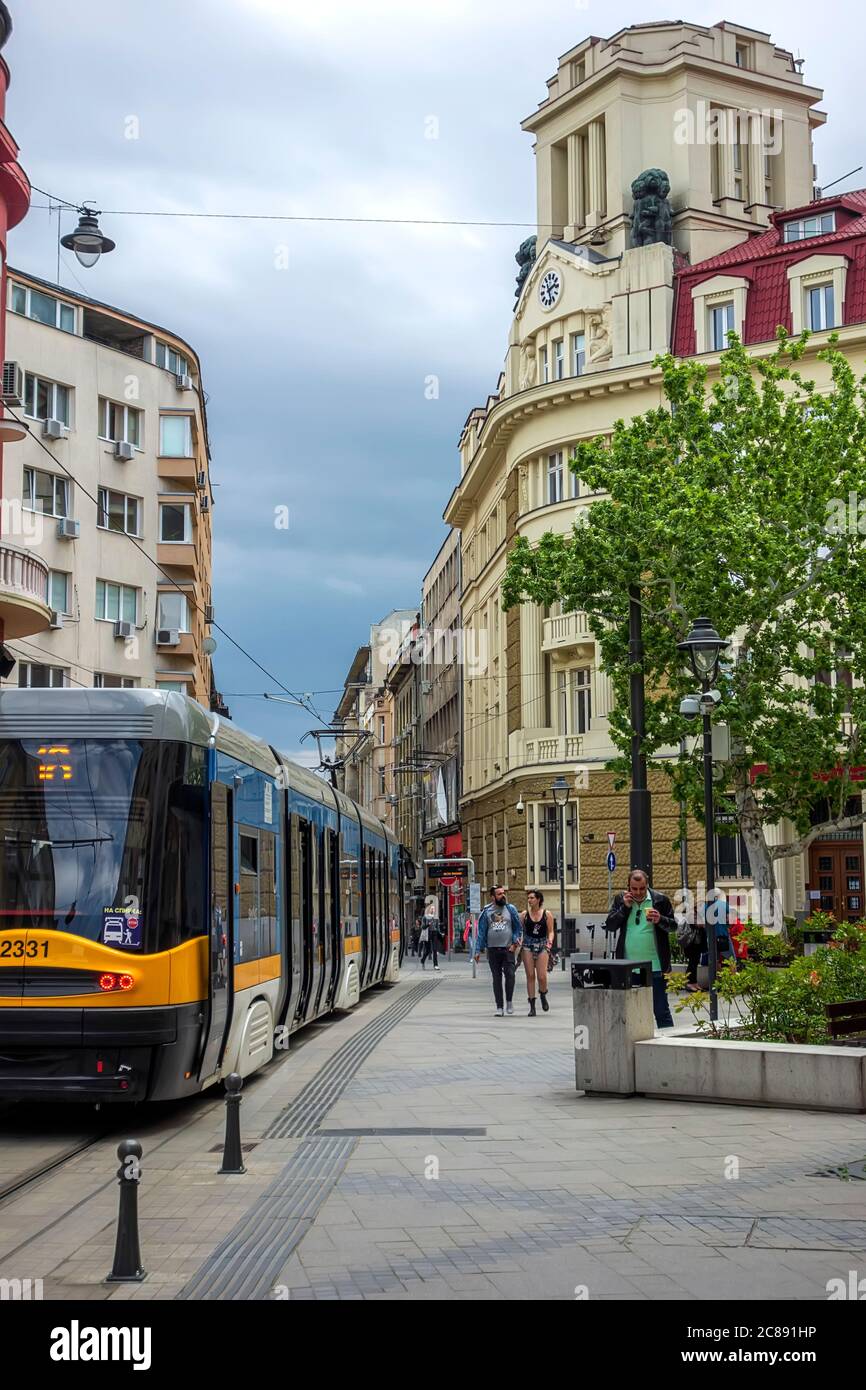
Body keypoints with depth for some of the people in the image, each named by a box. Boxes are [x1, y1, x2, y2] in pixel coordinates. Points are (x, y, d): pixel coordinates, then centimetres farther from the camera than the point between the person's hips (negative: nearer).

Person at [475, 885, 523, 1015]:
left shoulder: (510, 909, 5)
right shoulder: (487, 912, 6)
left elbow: (518, 928, 7)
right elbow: (481, 931, 7)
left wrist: (515, 943, -6)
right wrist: (478, 950, 3)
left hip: (508, 949, -1)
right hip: (492, 949, 1)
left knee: (510, 974, -14)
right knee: (497, 978, 5)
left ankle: (509, 1001, 4)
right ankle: (499, 1007, 11)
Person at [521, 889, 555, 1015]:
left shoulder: (547, 914, 3)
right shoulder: (525, 914, 6)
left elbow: (550, 931, 3)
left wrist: (550, 942, -14)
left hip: (542, 946, -1)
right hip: (528, 945, 1)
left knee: (542, 976, -11)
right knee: (530, 976, -2)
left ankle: (543, 996, 22)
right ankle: (532, 1006, 4)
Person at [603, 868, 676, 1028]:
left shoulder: (660, 900, -1)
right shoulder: (621, 899, 6)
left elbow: (673, 925, 2)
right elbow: (610, 925, 2)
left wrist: (660, 920, -18)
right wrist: (625, 907, -8)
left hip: (655, 967, -3)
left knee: (661, 1010, -1)